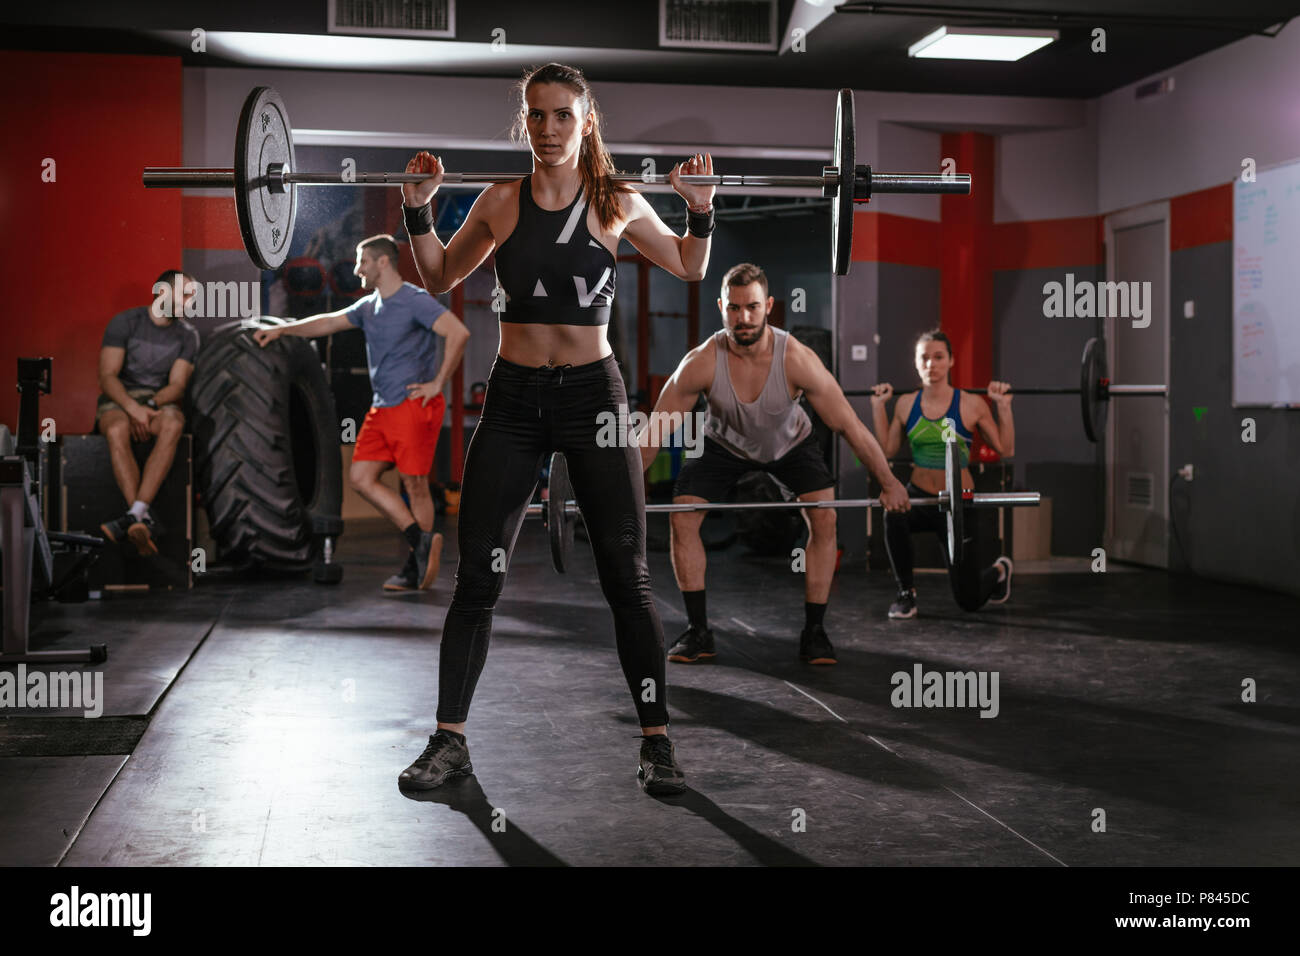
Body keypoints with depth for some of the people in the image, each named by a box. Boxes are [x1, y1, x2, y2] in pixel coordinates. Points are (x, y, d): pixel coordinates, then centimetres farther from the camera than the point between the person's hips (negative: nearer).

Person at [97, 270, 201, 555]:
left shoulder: (187, 335, 8)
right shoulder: (124, 322, -2)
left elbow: (177, 385, 0)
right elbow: (108, 376, -9)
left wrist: (150, 405, -21)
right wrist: (133, 407, -26)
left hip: (161, 400, 2)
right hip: (118, 399, -2)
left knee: (173, 424, -36)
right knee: (117, 429, -38)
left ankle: (135, 515, -45)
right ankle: (145, 520, -45)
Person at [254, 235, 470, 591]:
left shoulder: (416, 301, -10)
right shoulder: (368, 306, 16)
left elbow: (458, 333, -21)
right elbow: (327, 322, 27)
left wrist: (437, 383, -18)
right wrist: (281, 330, 24)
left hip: (415, 406, -9)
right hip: (381, 408, 9)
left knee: (415, 484, -5)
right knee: (361, 476, 1)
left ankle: (415, 570, 4)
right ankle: (420, 540, 4)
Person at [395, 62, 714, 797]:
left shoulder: (618, 202, 0)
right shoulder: (500, 201, 3)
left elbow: (690, 268, 14)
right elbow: (441, 277, 17)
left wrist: (701, 210, -3)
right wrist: (419, 211, 3)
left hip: (593, 393, -1)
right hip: (513, 398, 2)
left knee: (627, 576, 2)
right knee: (477, 576, 3)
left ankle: (658, 741, 14)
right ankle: (450, 740, 16)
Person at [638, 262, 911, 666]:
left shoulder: (797, 359, -35)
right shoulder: (702, 361, -33)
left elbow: (849, 426, -25)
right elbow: (655, 430, -24)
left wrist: (889, 483, -21)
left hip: (790, 443, 0)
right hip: (723, 443, 1)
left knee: (825, 519, -18)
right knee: (681, 519, -14)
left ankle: (814, 632, -6)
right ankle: (698, 632, -1)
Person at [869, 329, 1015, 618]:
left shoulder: (971, 404, -9)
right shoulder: (905, 404, -1)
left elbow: (1006, 450, -4)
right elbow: (887, 450, 8)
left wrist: (1004, 406, -12)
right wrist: (878, 406, 4)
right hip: (919, 496, 2)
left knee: (969, 601, 2)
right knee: (893, 514, -38)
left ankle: (999, 570, 42)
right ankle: (905, 593, -14)